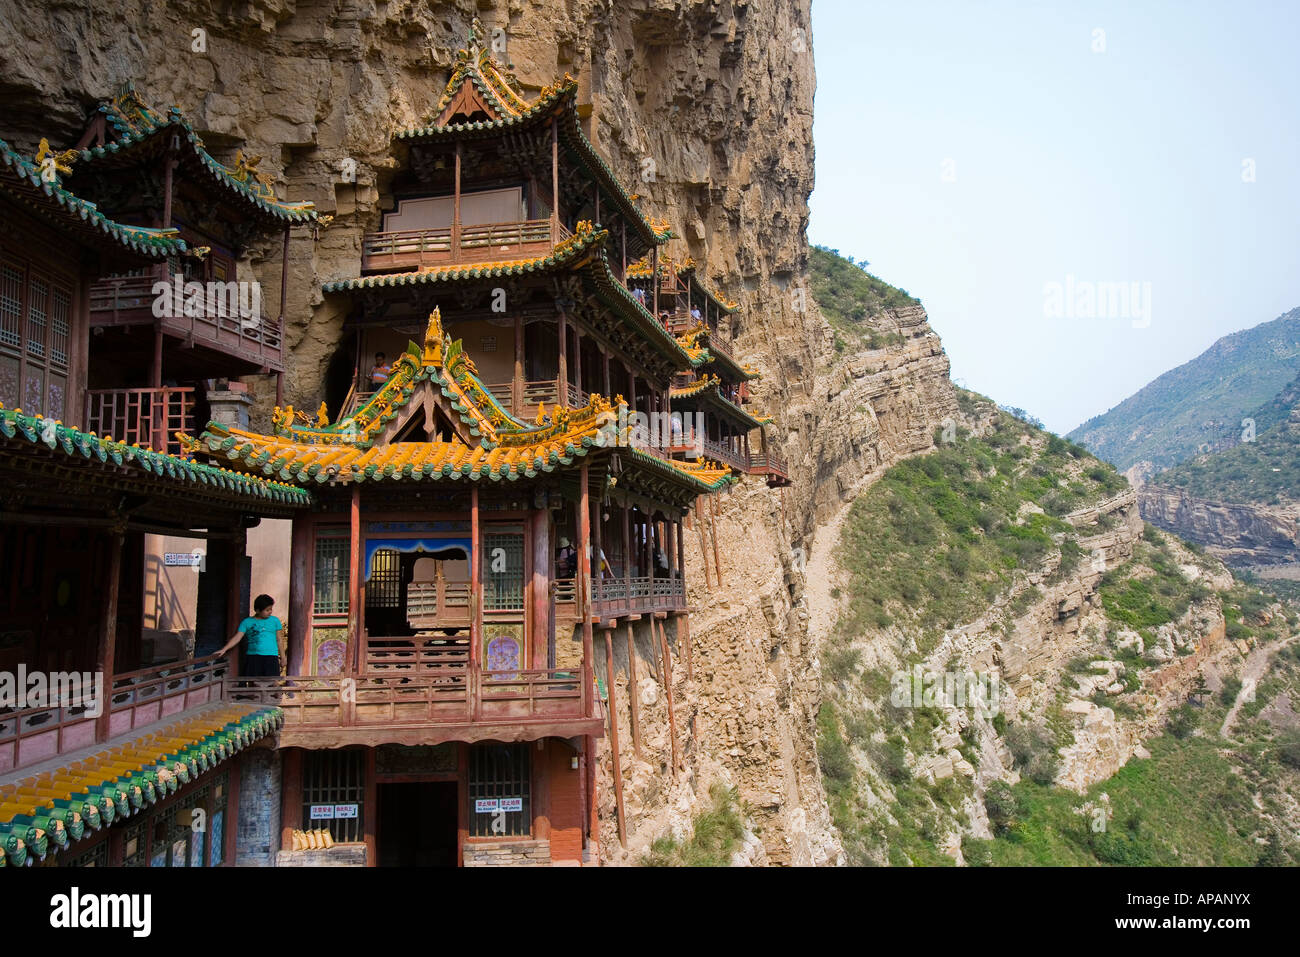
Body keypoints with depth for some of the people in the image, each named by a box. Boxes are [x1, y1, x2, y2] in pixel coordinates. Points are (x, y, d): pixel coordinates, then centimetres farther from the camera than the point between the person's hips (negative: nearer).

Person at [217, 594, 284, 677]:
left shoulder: (275, 620, 10)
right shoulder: (247, 622, 6)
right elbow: (237, 638, -1)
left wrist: (282, 657, 13)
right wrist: (224, 649, -14)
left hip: (271, 657, 0)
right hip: (252, 657, 0)